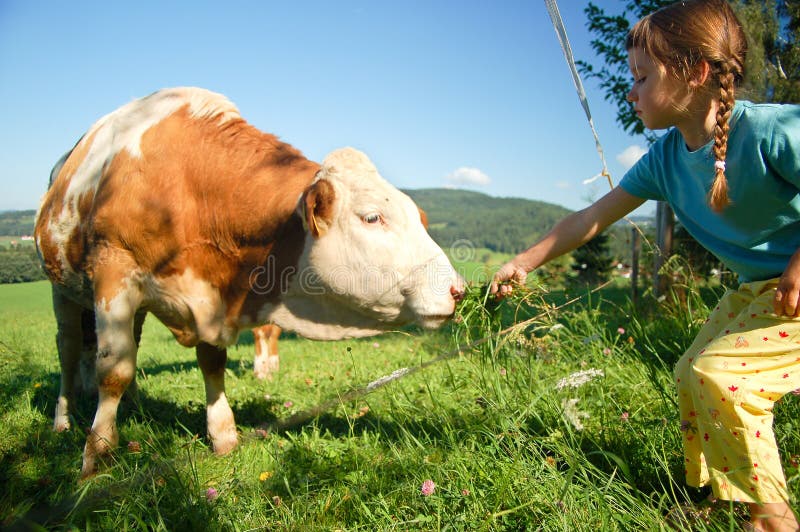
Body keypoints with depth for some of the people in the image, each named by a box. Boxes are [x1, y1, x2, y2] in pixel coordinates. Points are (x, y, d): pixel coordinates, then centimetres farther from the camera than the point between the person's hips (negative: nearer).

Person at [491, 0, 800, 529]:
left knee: (718, 371, -19)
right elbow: (592, 218, -1)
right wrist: (524, 262, -1)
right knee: (691, 374, 4)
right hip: (755, 286, 8)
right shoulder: (665, 157, -5)